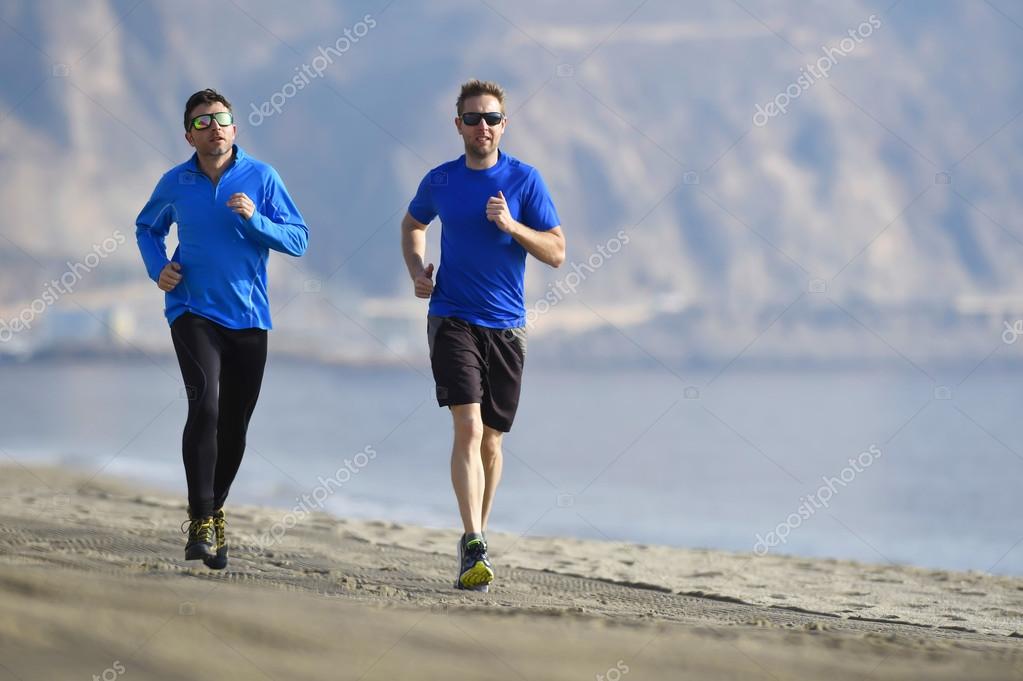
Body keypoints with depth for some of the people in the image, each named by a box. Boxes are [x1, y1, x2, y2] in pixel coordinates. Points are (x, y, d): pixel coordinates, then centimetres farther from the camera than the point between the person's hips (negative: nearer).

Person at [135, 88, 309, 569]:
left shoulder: (261, 178, -1)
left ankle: (215, 510, 31)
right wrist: (158, 270, 3)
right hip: (193, 310, -1)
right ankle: (200, 524, -18)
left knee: (234, 426, 8)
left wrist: (255, 219, -19)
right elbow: (147, 228, 21)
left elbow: (299, 240, -3)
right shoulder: (175, 184, 2)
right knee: (204, 405, -21)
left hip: (248, 316, 1)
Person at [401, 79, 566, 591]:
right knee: (468, 427, -17)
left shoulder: (524, 180, 0)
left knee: (490, 439, 9)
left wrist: (511, 226, -16)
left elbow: (557, 252, -1)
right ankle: (474, 547, -25)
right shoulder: (440, 181, 5)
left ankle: (477, 538, 26)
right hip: (452, 319, -1)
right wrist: (417, 270, 7)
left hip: (505, 325, 1)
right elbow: (412, 224, 25)